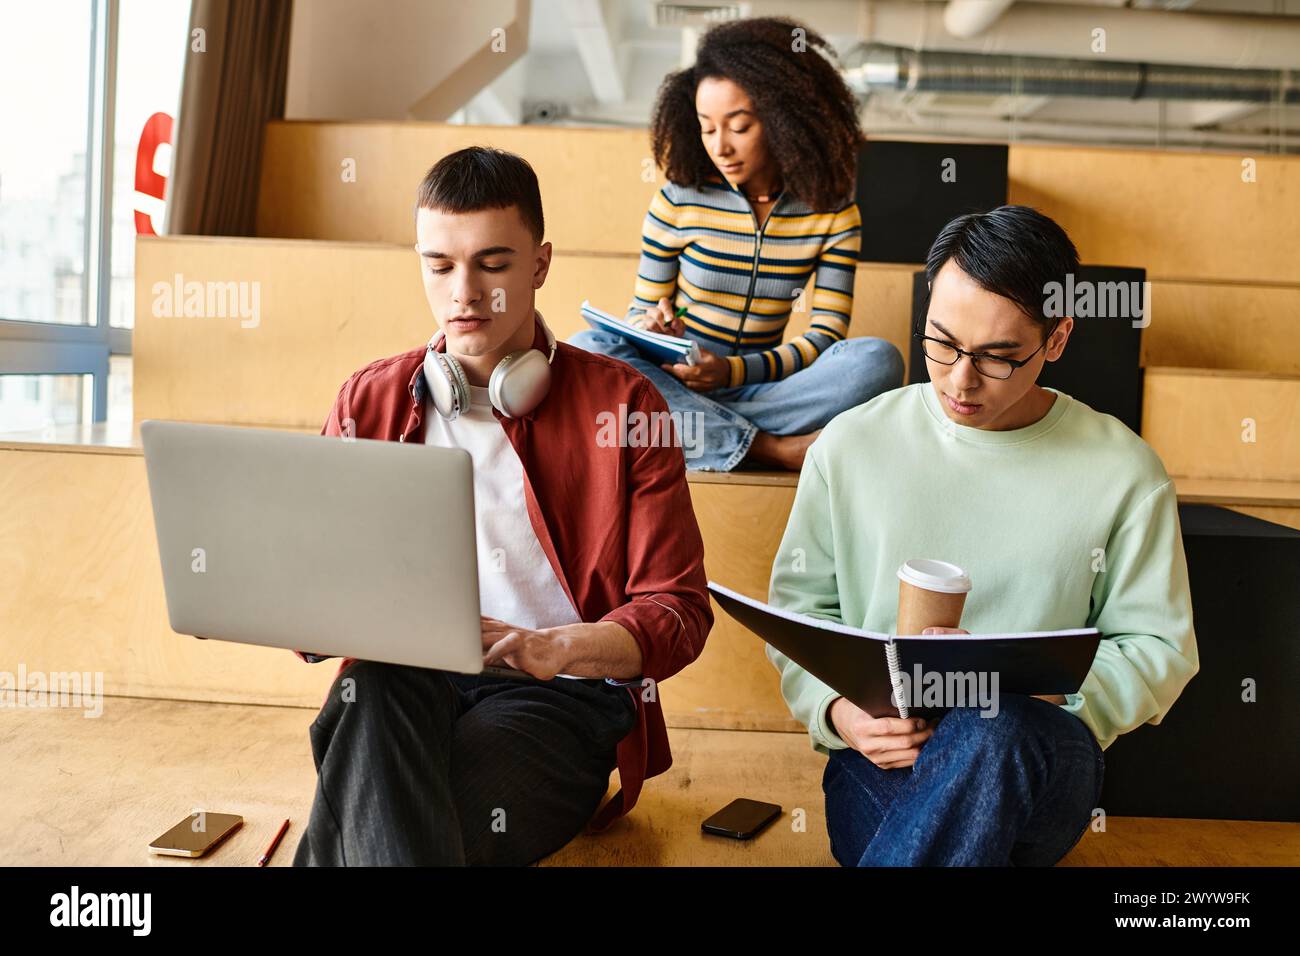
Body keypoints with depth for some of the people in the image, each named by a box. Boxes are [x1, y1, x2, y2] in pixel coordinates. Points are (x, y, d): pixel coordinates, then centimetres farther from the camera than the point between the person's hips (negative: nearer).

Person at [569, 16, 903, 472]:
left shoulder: (832, 213, 1)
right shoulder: (678, 202, -1)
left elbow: (827, 333, -4)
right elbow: (642, 309, 6)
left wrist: (733, 370, -20)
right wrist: (652, 328, -21)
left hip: (759, 383, 0)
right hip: (673, 382, 0)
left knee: (878, 359, -26)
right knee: (587, 349, -32)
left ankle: (698, 429, -28)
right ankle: (774, 449, -33)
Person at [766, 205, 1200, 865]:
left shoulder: (1123, 471, 2)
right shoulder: (851, 445, 4)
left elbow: (1158, 652, 6)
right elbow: (797, 606, 11)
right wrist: (837, 709, -9)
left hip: (1037, 761, 0)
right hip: (879, 757, 0)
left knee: (995, 728, -37)